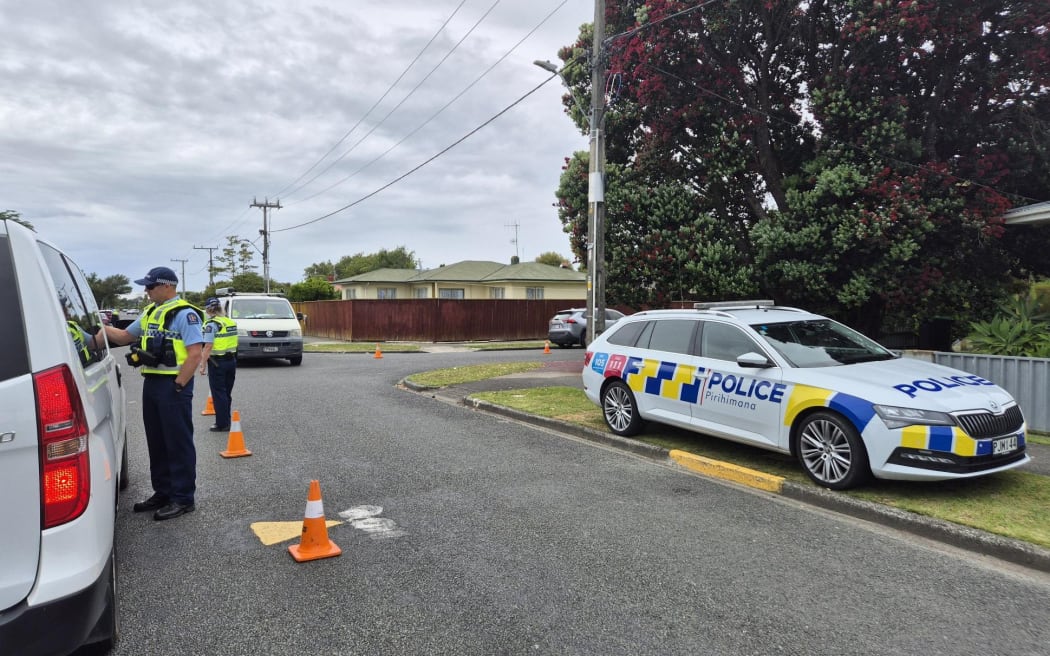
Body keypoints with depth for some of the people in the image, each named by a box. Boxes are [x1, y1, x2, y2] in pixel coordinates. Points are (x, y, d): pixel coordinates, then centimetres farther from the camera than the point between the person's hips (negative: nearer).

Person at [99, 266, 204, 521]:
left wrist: (178, 386, -20)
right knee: (156, 442, 15)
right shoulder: (150, 312, 16)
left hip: (173, 384, -9)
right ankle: (162, 493, 27)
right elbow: (124, 337, 24)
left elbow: (195, 354, -19)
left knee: (178, 443, -2)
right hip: (151, 383, 9)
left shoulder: (185, 314, -12)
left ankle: (183, 499, 6)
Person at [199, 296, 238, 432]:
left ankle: (222, 424, 5)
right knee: (227, 393, 16)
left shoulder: (211, 324, -14)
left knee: (219, 394, 1)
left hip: (217, 363, -7)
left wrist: (203, 365, -15)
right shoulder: (230, 322, 8)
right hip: (231, 360, 7)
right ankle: (226, 422, 24)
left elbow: (208, 346, -19)